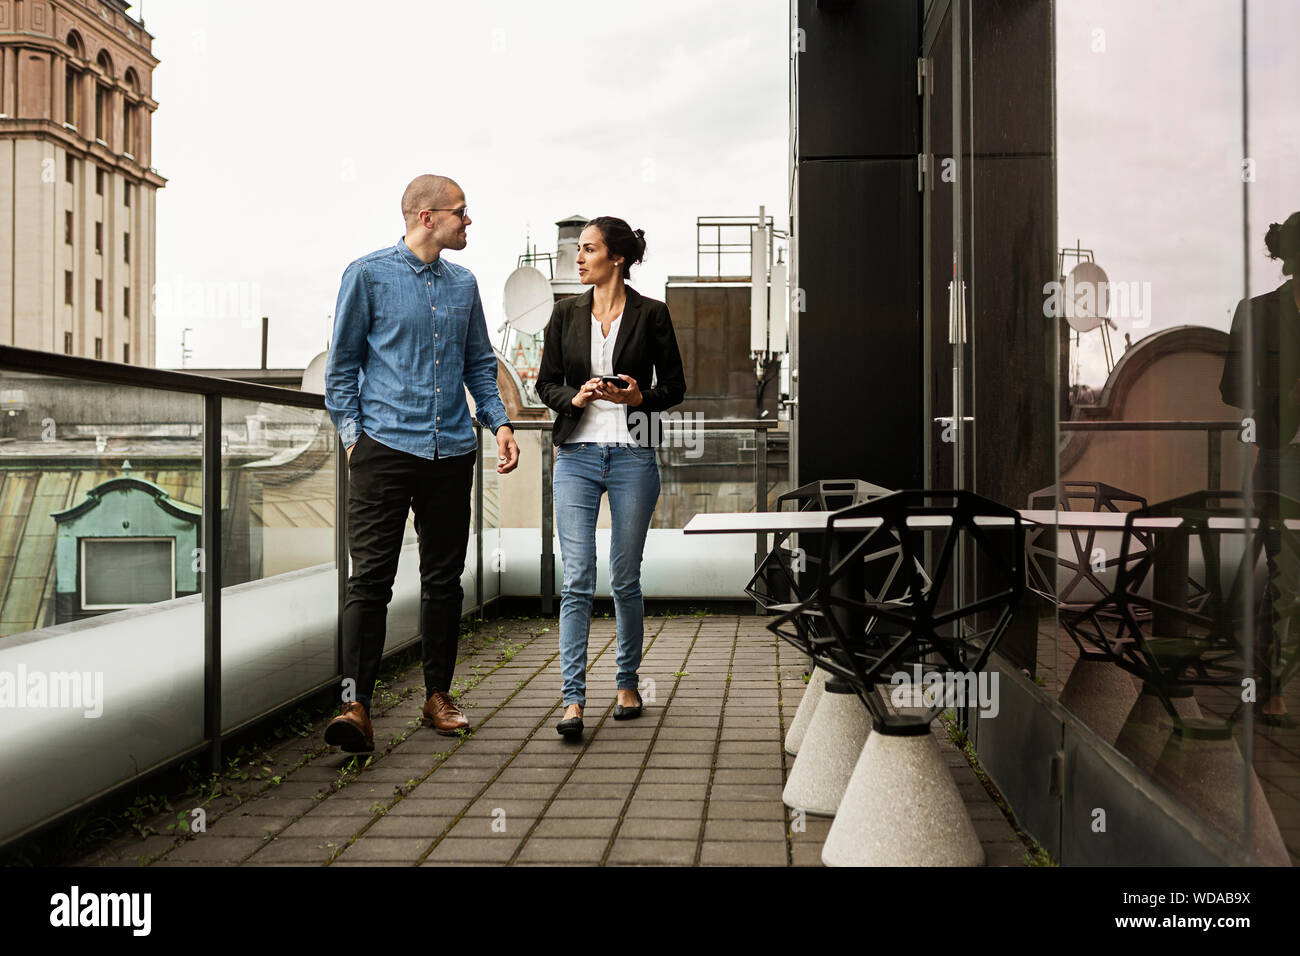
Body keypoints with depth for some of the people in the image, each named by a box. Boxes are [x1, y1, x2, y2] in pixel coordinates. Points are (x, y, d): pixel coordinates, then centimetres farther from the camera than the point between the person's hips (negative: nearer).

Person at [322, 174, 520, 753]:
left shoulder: (464, 284, 15)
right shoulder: (368, 275, 1)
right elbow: (342, 364, 4)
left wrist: (500, 423, 7)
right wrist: (351, 433, -5)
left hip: (451, 451, 5)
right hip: (385, 447, -4)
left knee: (444, 579, 9)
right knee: (370, 576, -9)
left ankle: (438, 696, 20)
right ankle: (356, 704, -7)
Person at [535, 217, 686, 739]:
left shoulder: (651, 314, 1)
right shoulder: (566, 313, 8)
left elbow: (675, 386, 6)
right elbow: (546, 383, 11)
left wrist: (640, 397, -14)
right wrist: (575, 397, -9)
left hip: (633, 456, -1)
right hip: (577, 455, 2)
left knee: (625, 579, 7)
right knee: (577, 580, -5)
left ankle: (628, 684, 25)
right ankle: (573, 699, -3)